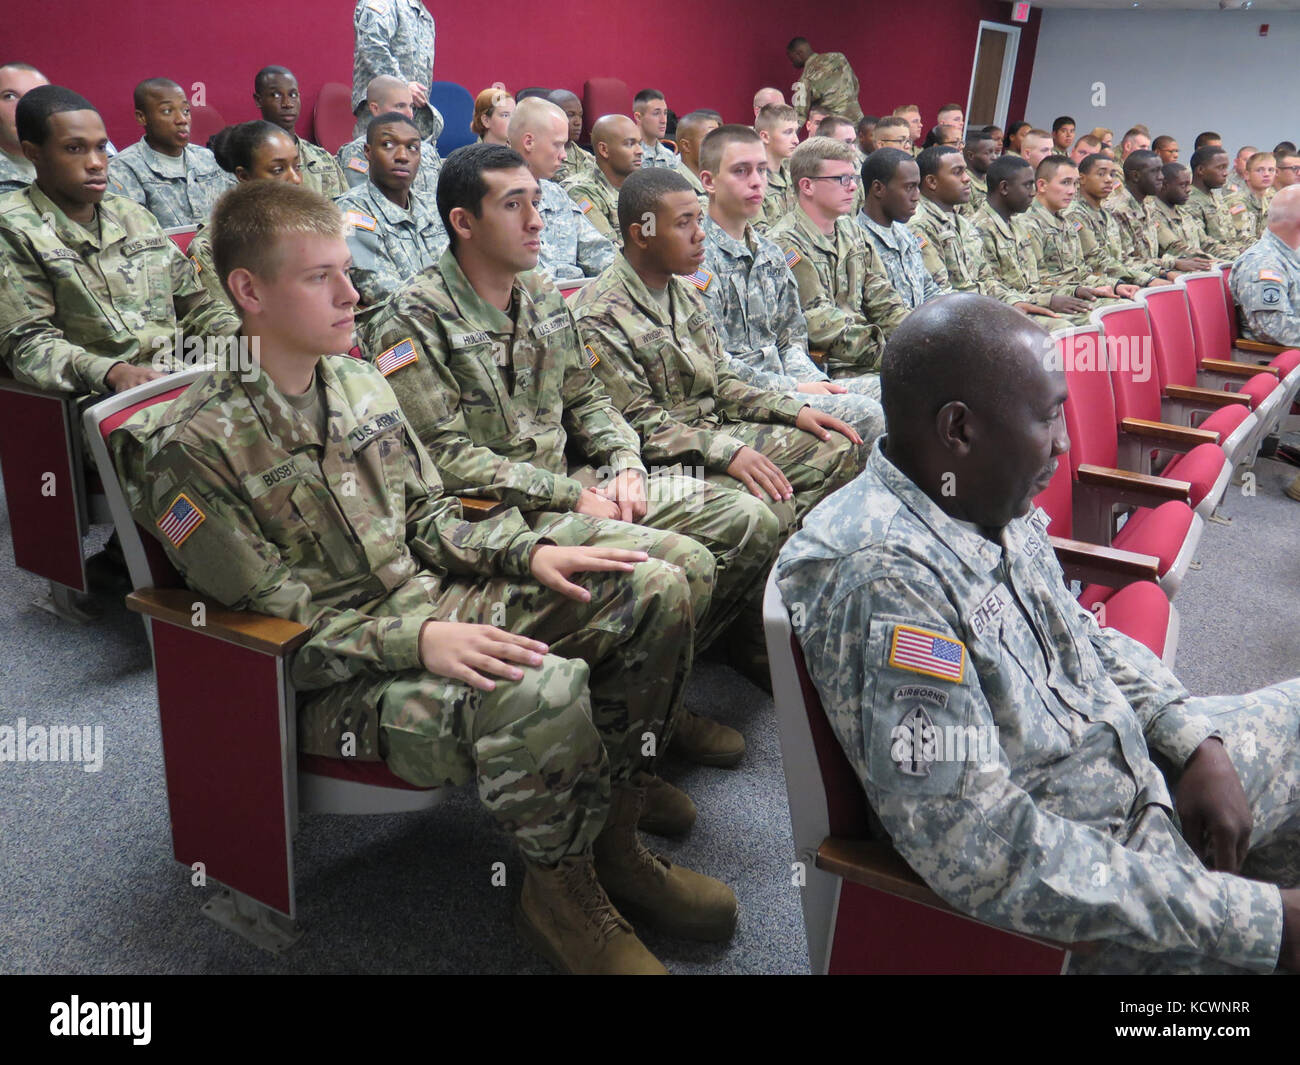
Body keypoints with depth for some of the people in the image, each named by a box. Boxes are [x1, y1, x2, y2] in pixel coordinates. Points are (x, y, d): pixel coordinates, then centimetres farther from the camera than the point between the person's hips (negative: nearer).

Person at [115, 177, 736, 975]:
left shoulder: (361, 382, 9)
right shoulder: (191, 446, -12)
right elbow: (273, 617, -14)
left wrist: (527, 552, -3)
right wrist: (415, 638, -27)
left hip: (438, 604, 8)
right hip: (339, 676, -7)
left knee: (656, 592, -7)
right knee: (543, 687, -37)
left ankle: (613, 838, 5)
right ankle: (562, 893, -7)